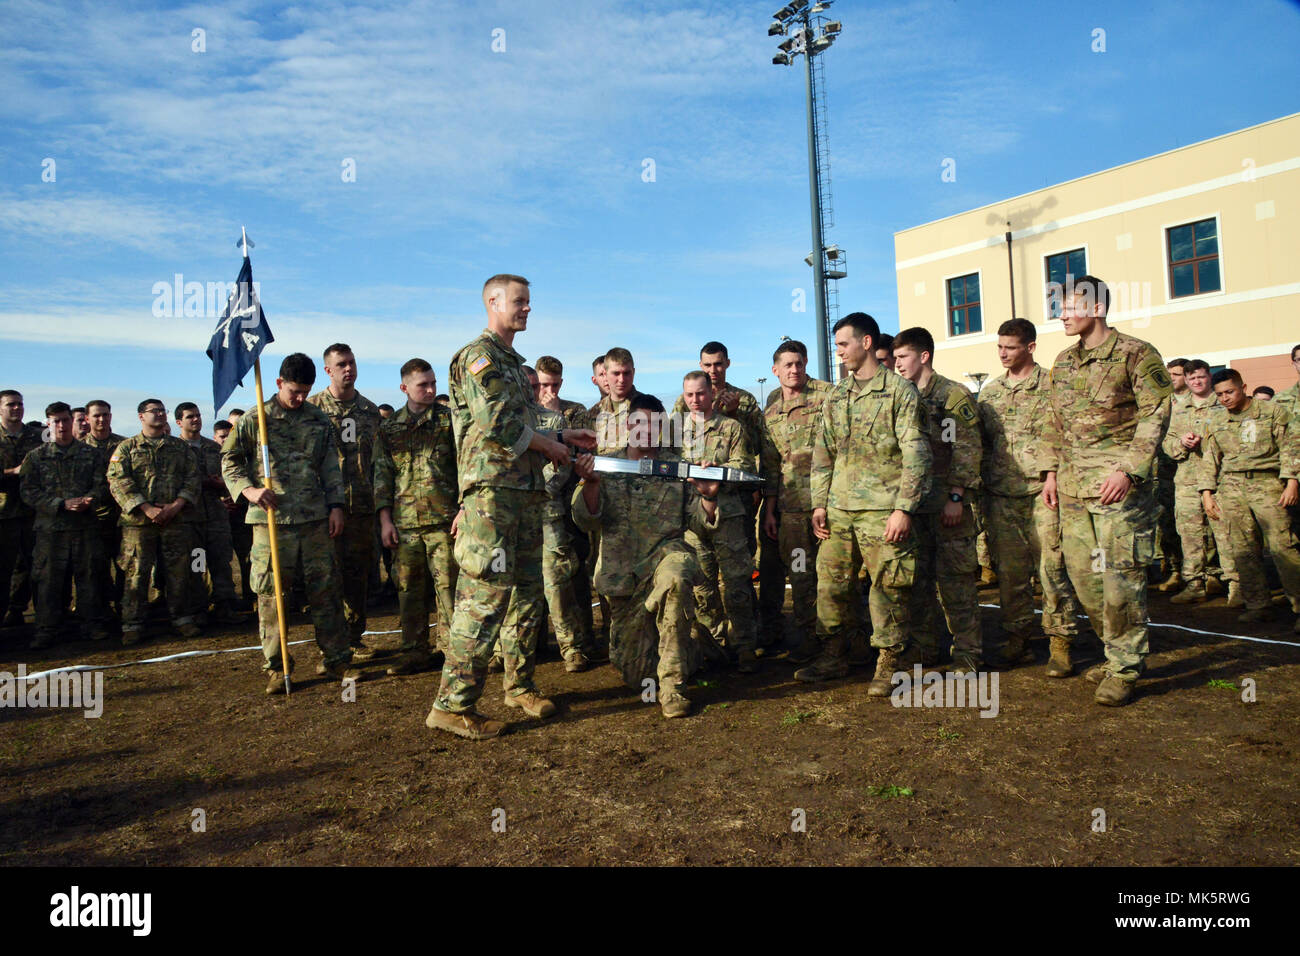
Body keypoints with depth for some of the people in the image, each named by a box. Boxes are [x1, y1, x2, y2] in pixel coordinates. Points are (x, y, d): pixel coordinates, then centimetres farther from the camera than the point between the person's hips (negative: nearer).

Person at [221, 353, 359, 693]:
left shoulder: (320, 420, 11)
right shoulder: (255, 419, 3)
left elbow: (331, 467, 12)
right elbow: (229, 459, 7)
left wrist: (337, 505, 5)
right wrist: (248, 489, -9)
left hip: (315, 518, 2)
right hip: (271, 519, -2)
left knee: (326, 588, 5)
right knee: (272, 594, 2)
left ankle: (335, 659, 15)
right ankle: (276, 667, 13)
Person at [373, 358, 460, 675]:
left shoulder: (449, 419, 5)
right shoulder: (389, 428, 11)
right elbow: (382, 475, 12)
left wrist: (463, 509, -6)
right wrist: (385, 519, 5)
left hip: (444, 518, -2)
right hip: (404, 521, 3)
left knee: (447, 587, -1)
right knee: (409, 590, 7)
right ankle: (415, 652, 17)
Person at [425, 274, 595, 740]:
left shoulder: (514, 363, 24)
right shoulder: (479, 356, -6)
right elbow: (497, 424, -18)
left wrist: (561, 436, 17)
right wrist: (549, 446, -7)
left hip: (525, 491, 10)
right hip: (491, 490, -10)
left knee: (527, 592, 13)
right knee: (486, 595, -12)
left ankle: (519, 684, 25)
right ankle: (453, 703, -6)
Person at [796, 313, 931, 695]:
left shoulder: (899, 390, -3)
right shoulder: (835, 395, 15)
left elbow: (915, 454, -8)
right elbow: (822, 454, 17)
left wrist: (903, 508, -14)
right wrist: (819, 503, 9)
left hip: (882, 509, -6)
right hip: (839, 509, 6)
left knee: (889, 588, 1)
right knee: (831, 584, 9)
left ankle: (890, 665, 14)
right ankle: (833, 656, 24)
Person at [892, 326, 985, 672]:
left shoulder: (954, 395, -3)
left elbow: (967, 450, -9)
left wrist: (956, 497, -15)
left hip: (947, 503, -6)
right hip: (913, 503, 6)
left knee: (955, 580, -2)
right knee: (917, 580, 9)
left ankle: (967, 653, 8)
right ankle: (923, 649, 20)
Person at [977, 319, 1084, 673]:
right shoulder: (989, 392, 15)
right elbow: (980, 444, 19)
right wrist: (980, 485, 12)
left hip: (1042, 492, -4)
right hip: (1001, 496, 4)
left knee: (1052, 567, -3)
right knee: (1009, 569, 7)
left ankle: (1060, 640, 8)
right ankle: (1017, 634, 20)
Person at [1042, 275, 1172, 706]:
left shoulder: (1136, 354, -4)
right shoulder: (1064, 361, 15)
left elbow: (1155, 415, -9)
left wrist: (1129, 469, -17)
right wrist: (1052, 470, 13)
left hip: (1118, 482, -7)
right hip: (1073, 485, 7)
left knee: (1119, 575, -5)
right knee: (1082, 573, 9)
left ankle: (1124, 669, 8)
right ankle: (1121, 651, 26)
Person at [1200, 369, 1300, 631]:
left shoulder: (1273, 411, 6)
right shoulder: (1215, 420, 15)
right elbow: (1209, 459, 18)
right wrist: (1207, 492, 11)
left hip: (1268, 484, -3)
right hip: (1232, 487, 3)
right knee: (1243, 550, 2)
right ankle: (1258, 605, 9)